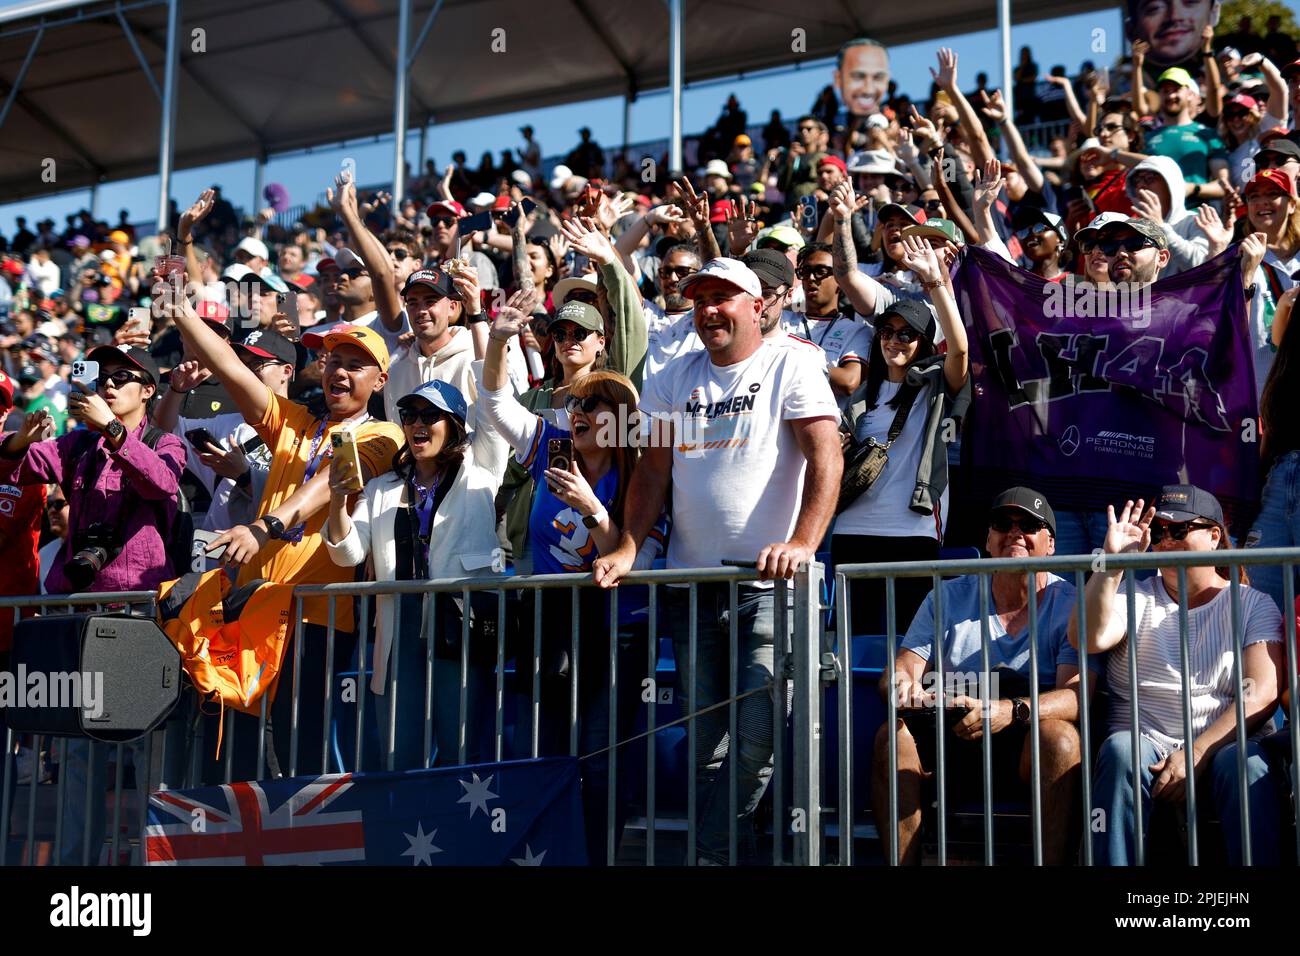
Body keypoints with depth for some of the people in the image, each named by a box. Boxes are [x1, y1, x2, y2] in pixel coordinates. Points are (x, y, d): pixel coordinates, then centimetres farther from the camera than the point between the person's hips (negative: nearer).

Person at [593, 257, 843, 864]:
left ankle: (705, 855, 0)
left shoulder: (791, 368, -1)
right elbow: (654, 469, 14)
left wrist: (802, 542, -27)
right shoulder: (674, 379, 14)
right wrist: (628, 548, 0)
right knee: (706, 740, 7)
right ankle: (730, 857, 16)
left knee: (757, 737, -10)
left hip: (767, 584, -5)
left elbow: (825, 458, -12)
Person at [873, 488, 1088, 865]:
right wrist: (903, 687, -25)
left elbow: (1077, 693, -14)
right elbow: (900, 669, 2)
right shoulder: (948, 598, 9)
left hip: (1033, 752, -2)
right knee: (893, 735, -24)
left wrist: (1011, 711, -35)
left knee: (1059, 736, -34)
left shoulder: (1070, 606, 0)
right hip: (953, 750, 3)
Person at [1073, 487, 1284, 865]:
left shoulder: (1253, 605, 11)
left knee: (1247, 761, -34)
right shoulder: (1136, 597, 15)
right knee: (1121, 749, -33)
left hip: (1220, 747, -1)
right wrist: (1112, 562, -14)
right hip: (1145, 744, 1)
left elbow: (1262, 692, -5)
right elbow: (1088, 638, -7)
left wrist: (1196, 753, -17)